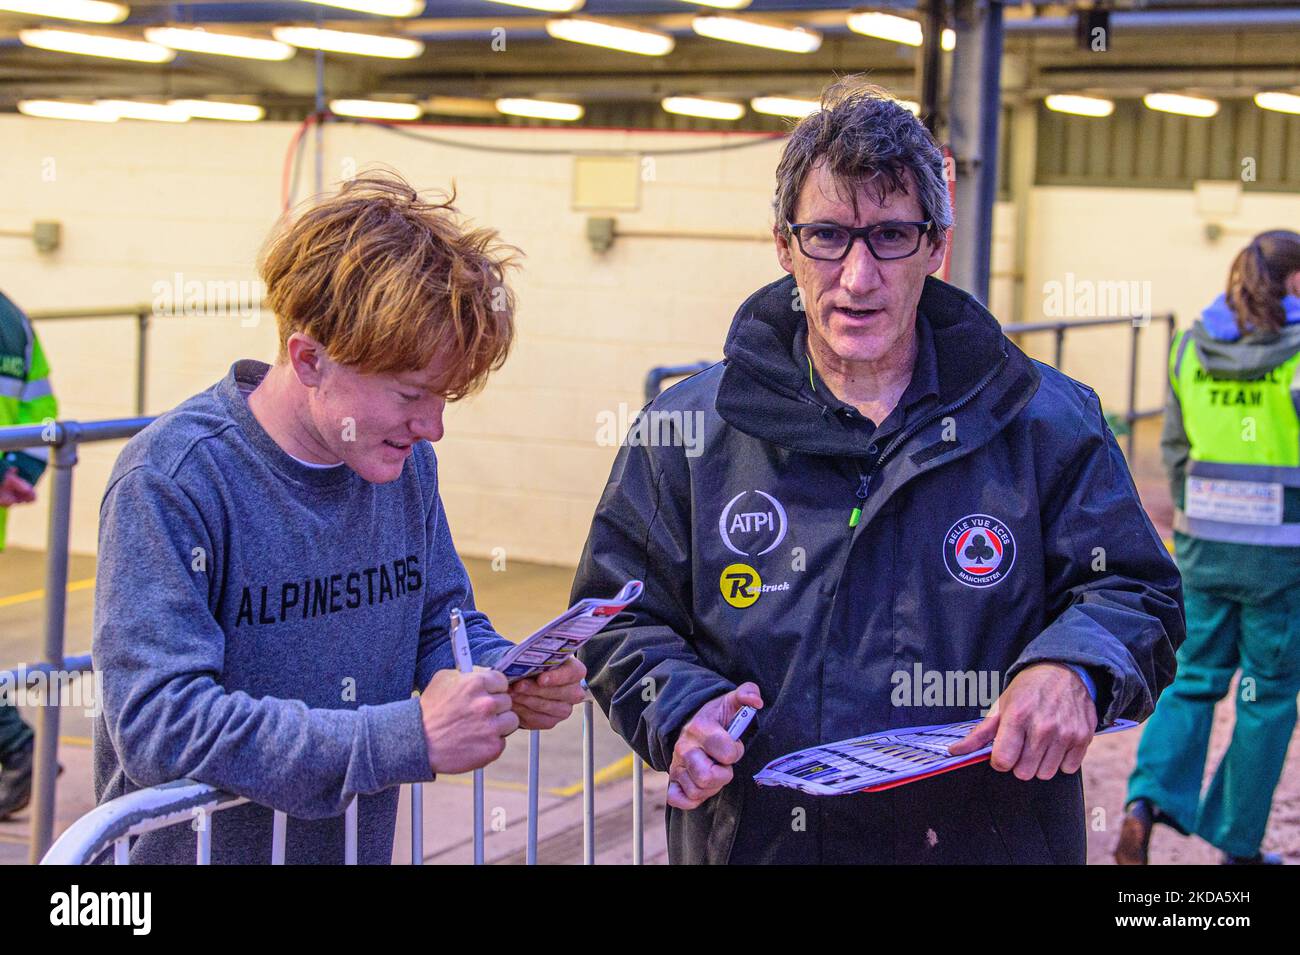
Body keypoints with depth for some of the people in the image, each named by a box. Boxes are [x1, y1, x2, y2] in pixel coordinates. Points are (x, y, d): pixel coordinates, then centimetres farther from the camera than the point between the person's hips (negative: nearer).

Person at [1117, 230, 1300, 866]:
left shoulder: (1189, 347, 3)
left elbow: (1176, 450, 9)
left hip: (1205, 543, 4)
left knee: (1195, 679, 16)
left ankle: (1148, 800, -6)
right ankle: (1237, 844, 18)